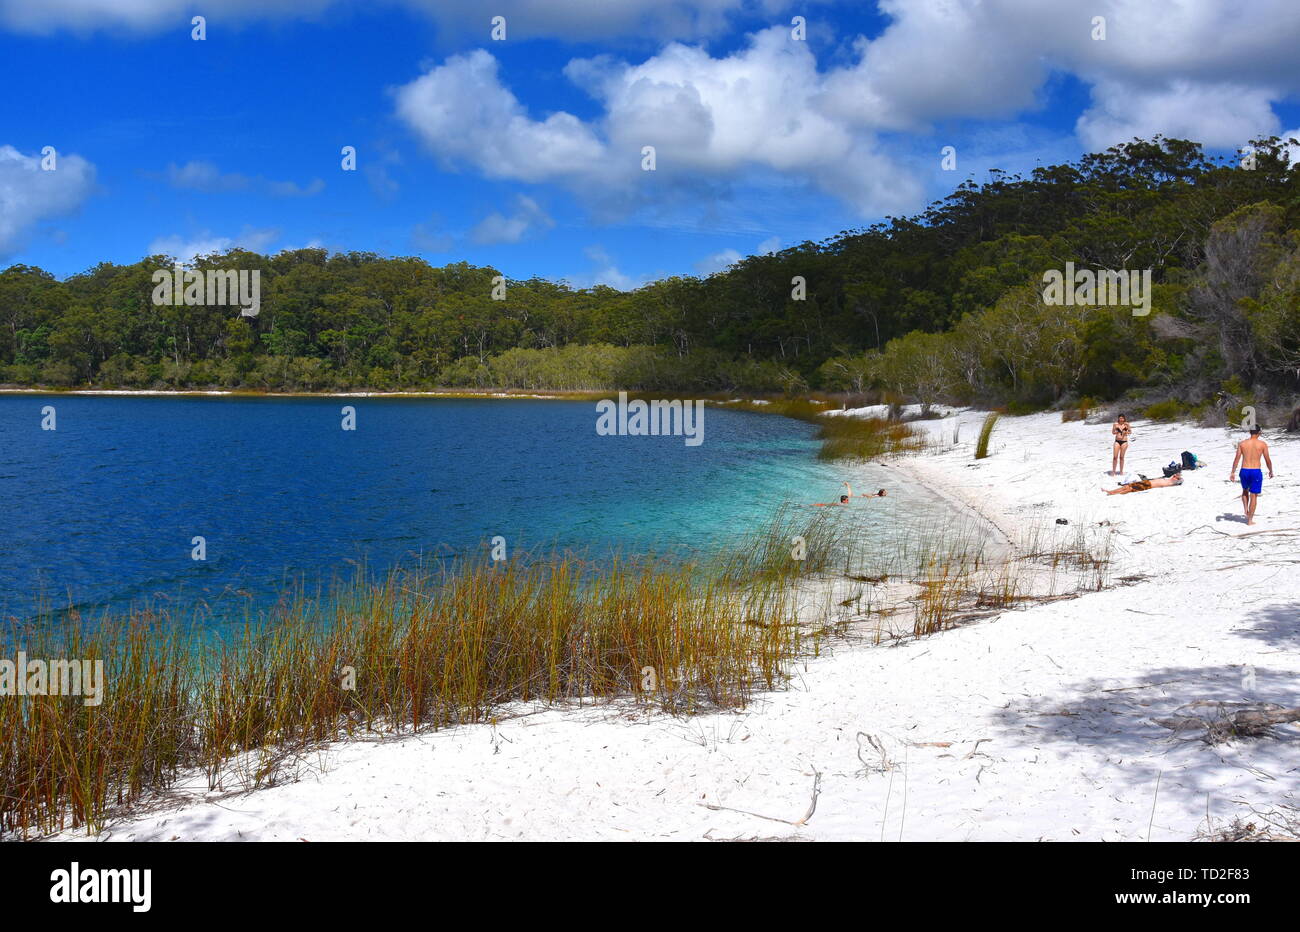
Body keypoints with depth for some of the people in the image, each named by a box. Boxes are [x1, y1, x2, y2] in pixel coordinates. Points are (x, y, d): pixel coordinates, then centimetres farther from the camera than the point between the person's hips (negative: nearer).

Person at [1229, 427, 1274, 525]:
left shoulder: (1242, 443, 2)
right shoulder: (1262, 444, -3)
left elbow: (1236, 459, 0)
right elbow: (1268, 460, 2)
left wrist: (1233, 472, 4)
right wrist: (1271, 471, 18)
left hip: (1244, 471, 2)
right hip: (1256, 472, -2)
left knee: (1245, 491, 28)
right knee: (1254, 495, 4)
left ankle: (1246, 510, 12)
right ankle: (1250, 520, 5)